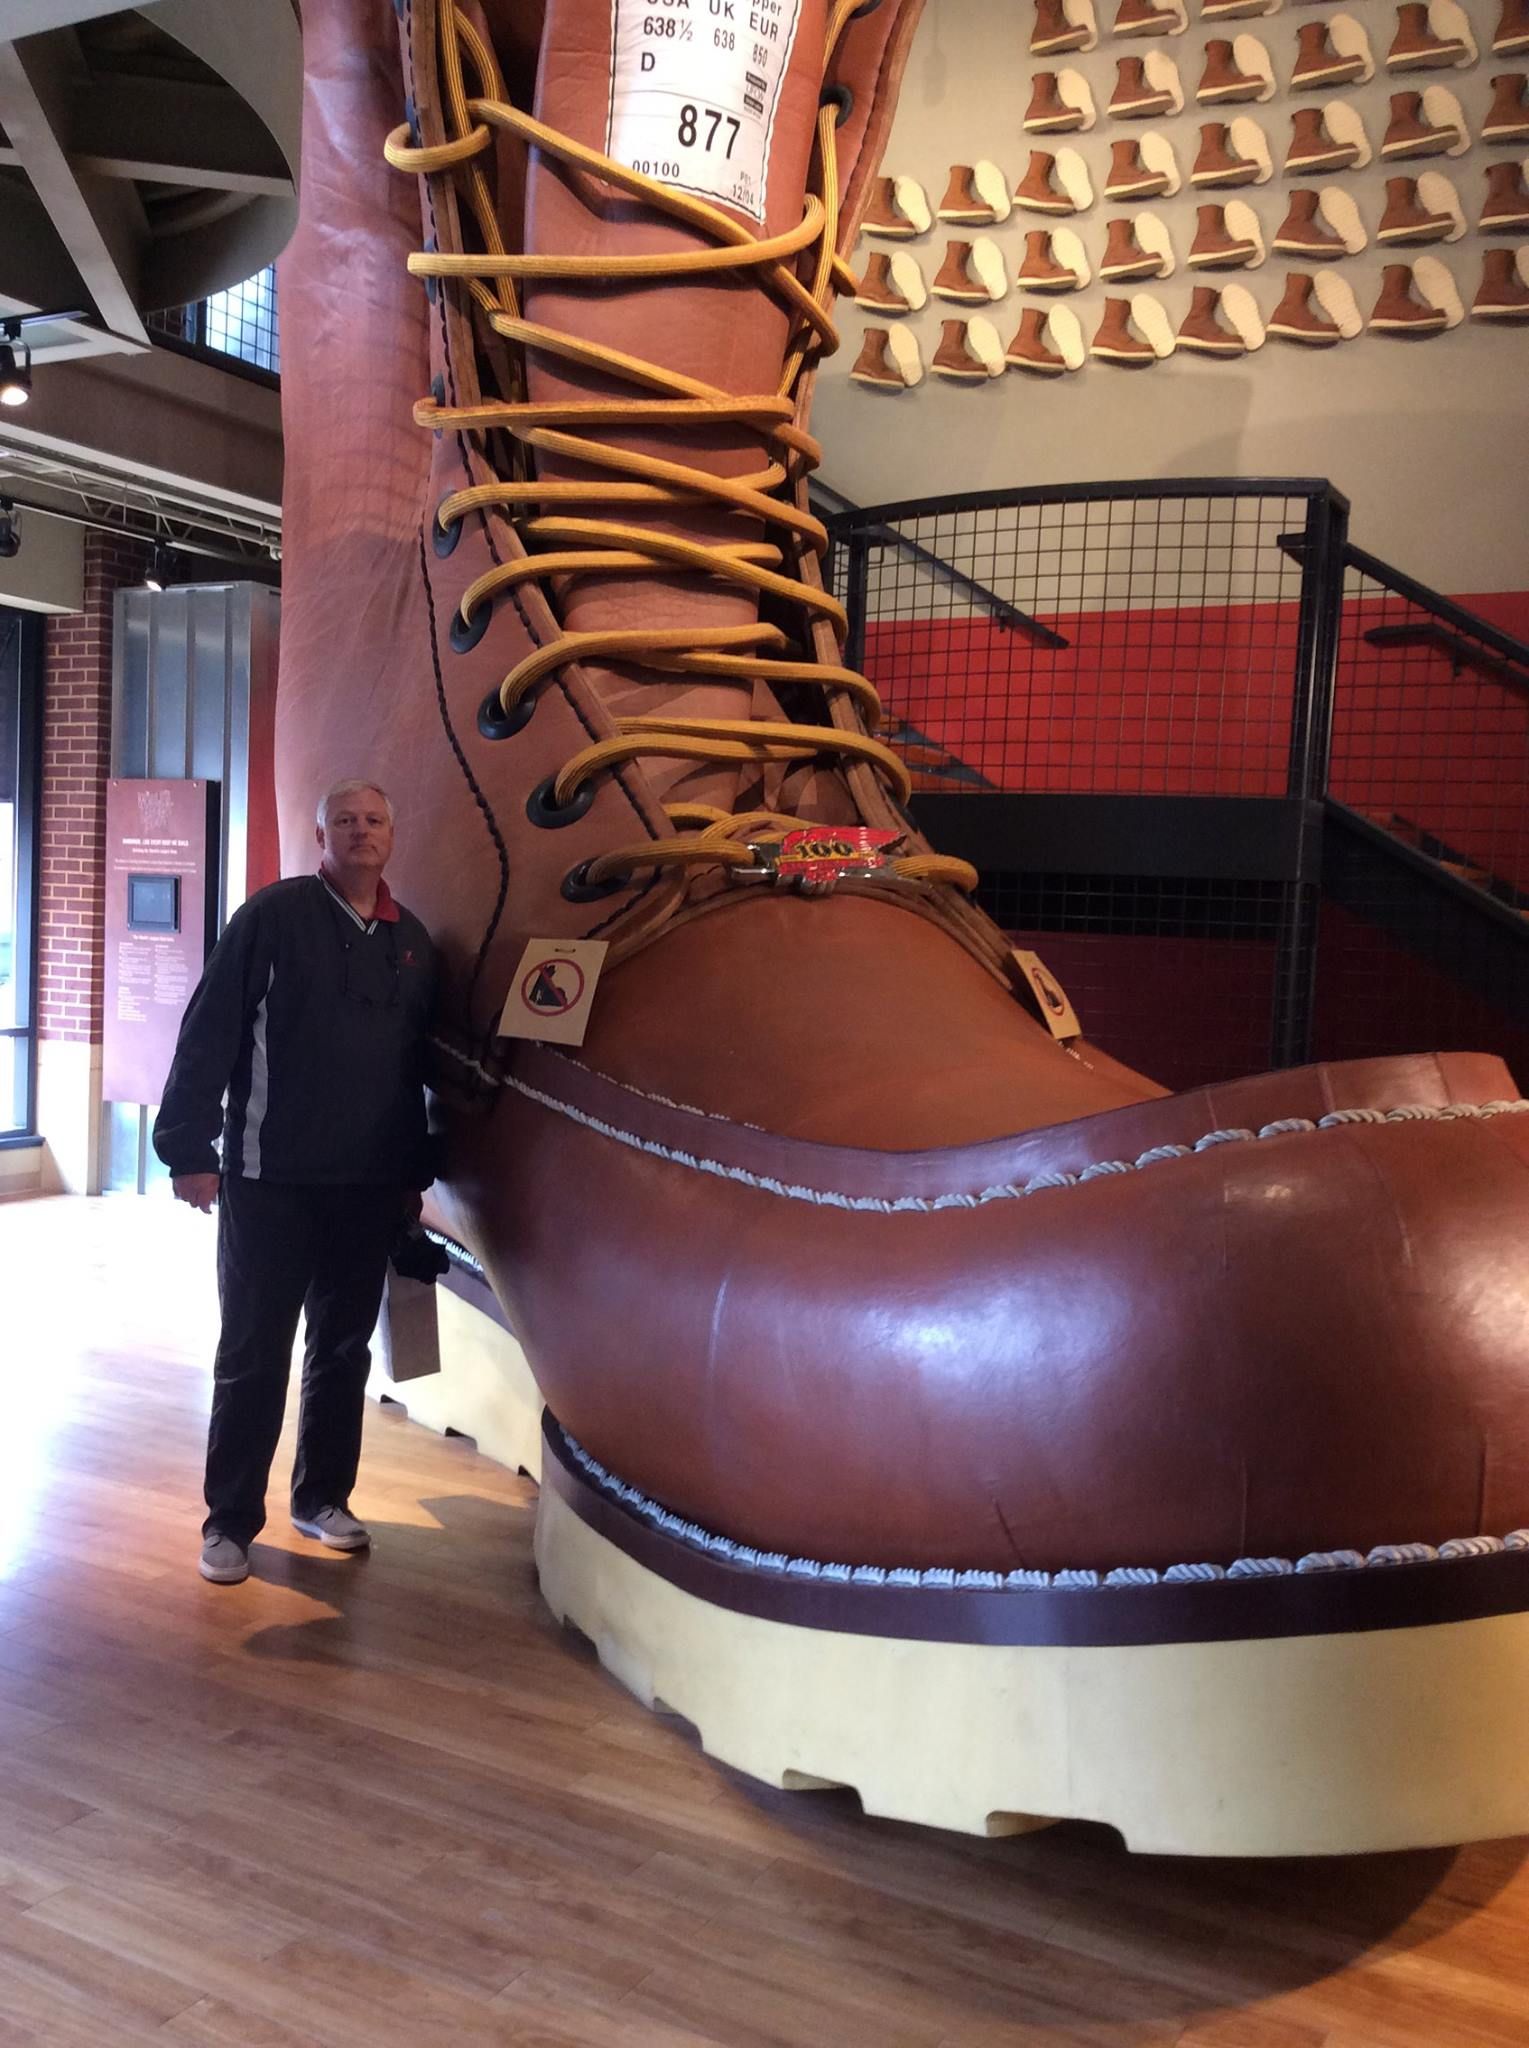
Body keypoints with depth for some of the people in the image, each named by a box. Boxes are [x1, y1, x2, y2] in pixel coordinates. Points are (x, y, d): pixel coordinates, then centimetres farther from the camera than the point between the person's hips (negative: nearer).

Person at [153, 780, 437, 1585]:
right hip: (270, 1180, -4)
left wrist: (414, 1172, 14)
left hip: (369, 1187, 5)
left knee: (343, 1350, 13)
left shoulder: (413, 941, 9)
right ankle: (230, 1519, 15)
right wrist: (189, 1148, -12)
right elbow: (208, 1034, -9)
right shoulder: (272, 915, -6)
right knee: (253, 1354, 3)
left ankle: (322, 1496, 28)